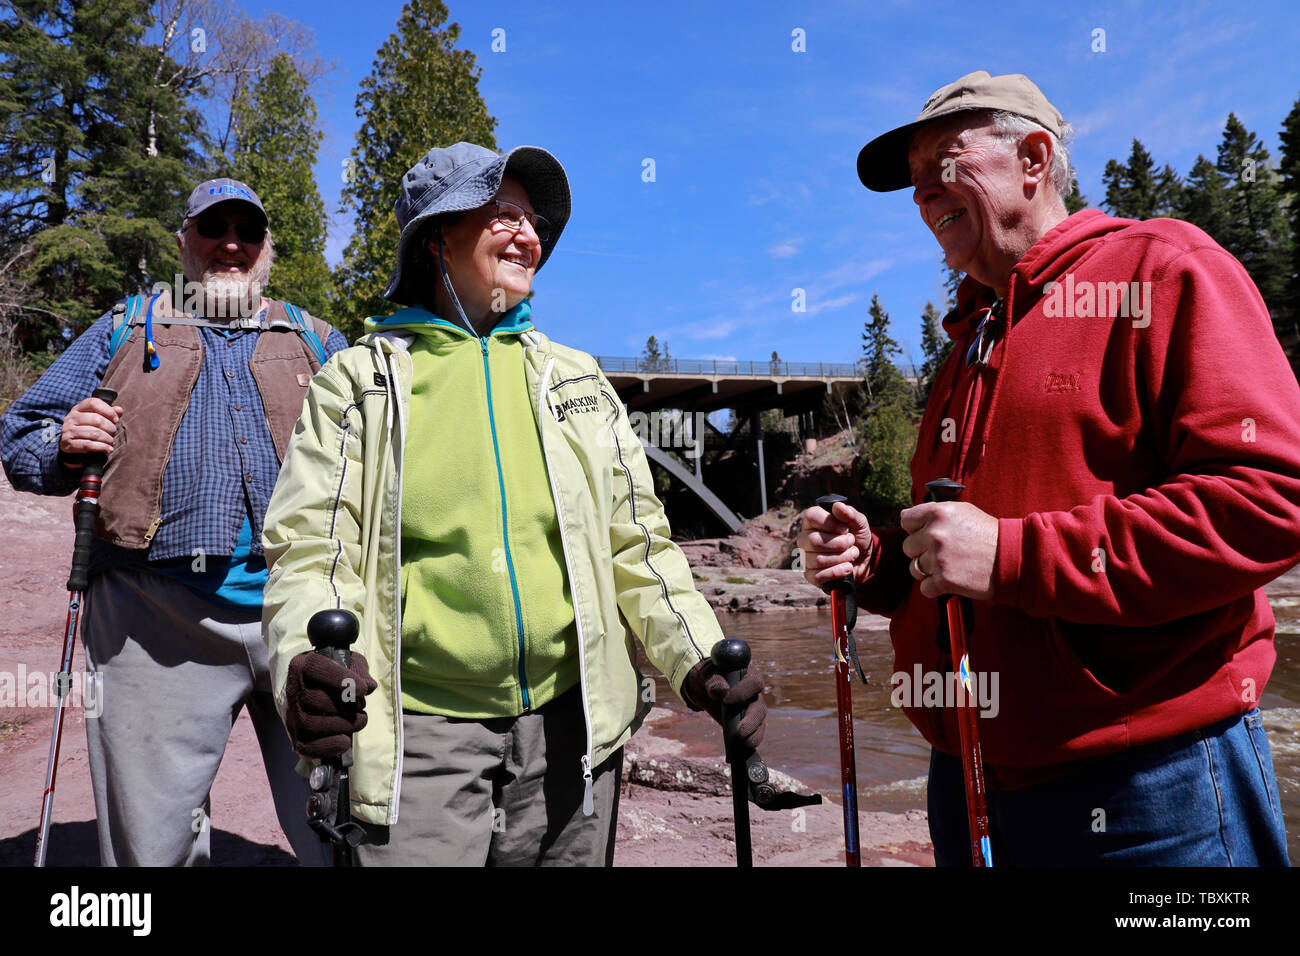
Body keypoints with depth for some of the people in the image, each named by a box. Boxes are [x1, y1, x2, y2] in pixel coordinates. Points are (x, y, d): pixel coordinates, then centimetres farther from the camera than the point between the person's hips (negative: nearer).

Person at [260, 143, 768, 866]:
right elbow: (311, 545, -4)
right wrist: (307, 663, -24)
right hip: (419, 732, -2)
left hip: (571, 722, 3)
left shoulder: (577, 378, 11)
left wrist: (697, 658, -4)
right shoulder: (360, 379, 3)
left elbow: (636, 540, 9)